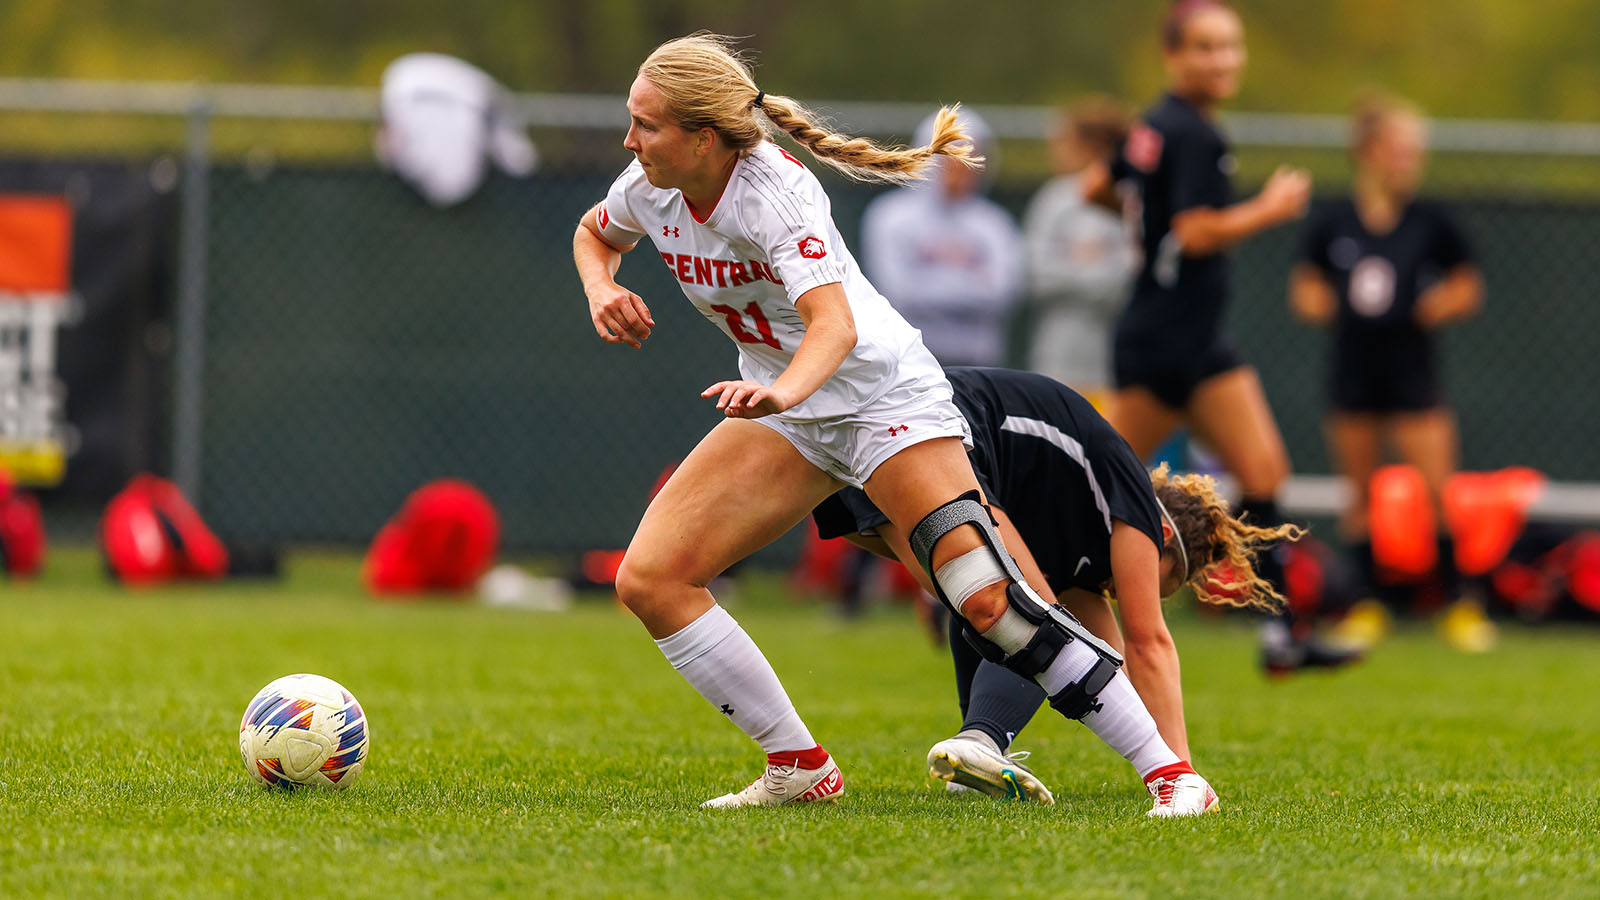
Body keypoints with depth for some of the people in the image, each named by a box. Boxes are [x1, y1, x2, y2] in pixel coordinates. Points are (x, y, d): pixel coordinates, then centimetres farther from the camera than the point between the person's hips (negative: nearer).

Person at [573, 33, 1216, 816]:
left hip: (883, 393, -7)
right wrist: (602, 290, -4)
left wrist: (783, 390, -62)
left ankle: (1169, 771, -13)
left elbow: (835, 324, -41)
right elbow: (595, 234, 19)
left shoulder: (776, 195, -27)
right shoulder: (651, 189, -6)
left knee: (988, 601, -20)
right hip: (785, 409, 7)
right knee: (648, 579, -7)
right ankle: (800, 770, 3)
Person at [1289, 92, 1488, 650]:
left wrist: (1443, 304, -11)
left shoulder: (1431, 223, -2)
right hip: (1354, 375, 1)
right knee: (1360, 494, 6)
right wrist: (1316, 304, -9)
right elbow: (1305, 286, 12)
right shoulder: (1334, 224, -1)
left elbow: (1468, 287, 8)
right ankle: (1367, 601, 17)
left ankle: (1457, 602, 1)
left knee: (1441, 489, -9)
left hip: (1413, 373, -1)